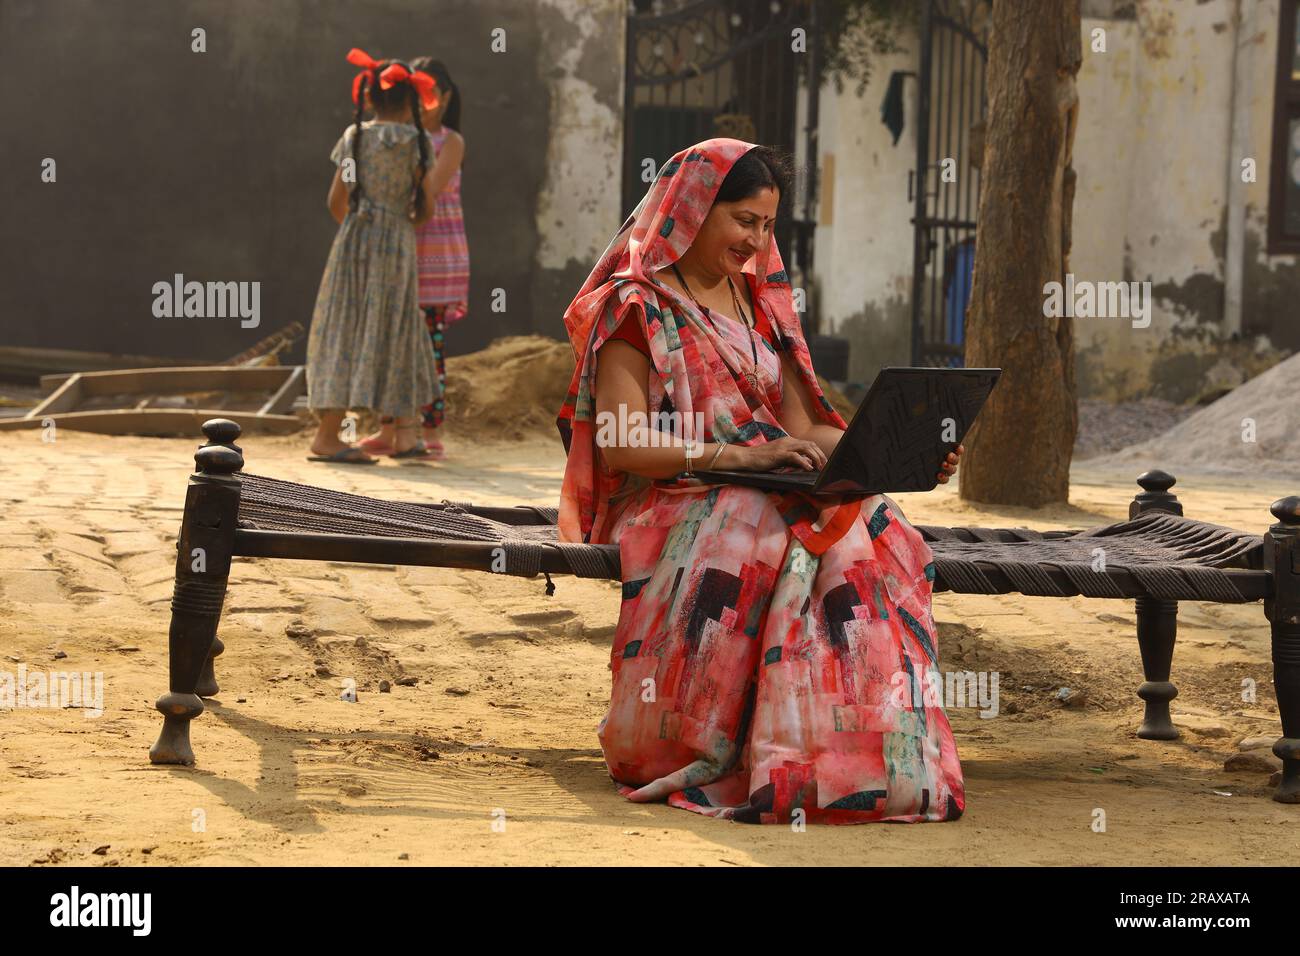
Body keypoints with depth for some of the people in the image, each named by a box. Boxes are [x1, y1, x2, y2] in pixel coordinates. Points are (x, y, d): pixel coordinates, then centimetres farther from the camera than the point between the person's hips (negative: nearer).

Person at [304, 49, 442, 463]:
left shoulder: (354, 137, 4)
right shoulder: (416, 143, -3)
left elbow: (336, 200, 4)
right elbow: (427, 208, -4)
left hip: (354, 240, 2)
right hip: (398, 243, -2)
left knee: (348, 333, 2)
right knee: (396, 332, 6)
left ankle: (328, 432, -4)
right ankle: (404, 433, 8)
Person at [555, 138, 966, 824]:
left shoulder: (758, 304, 22)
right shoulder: (635, 308, 1)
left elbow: (802, 430, 16)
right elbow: (622, 442, -11)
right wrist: (739, 456, -22)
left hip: (767, 496, 6)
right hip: (669, 502, -5)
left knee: (868, 531, -28)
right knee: (770, 531, -38)